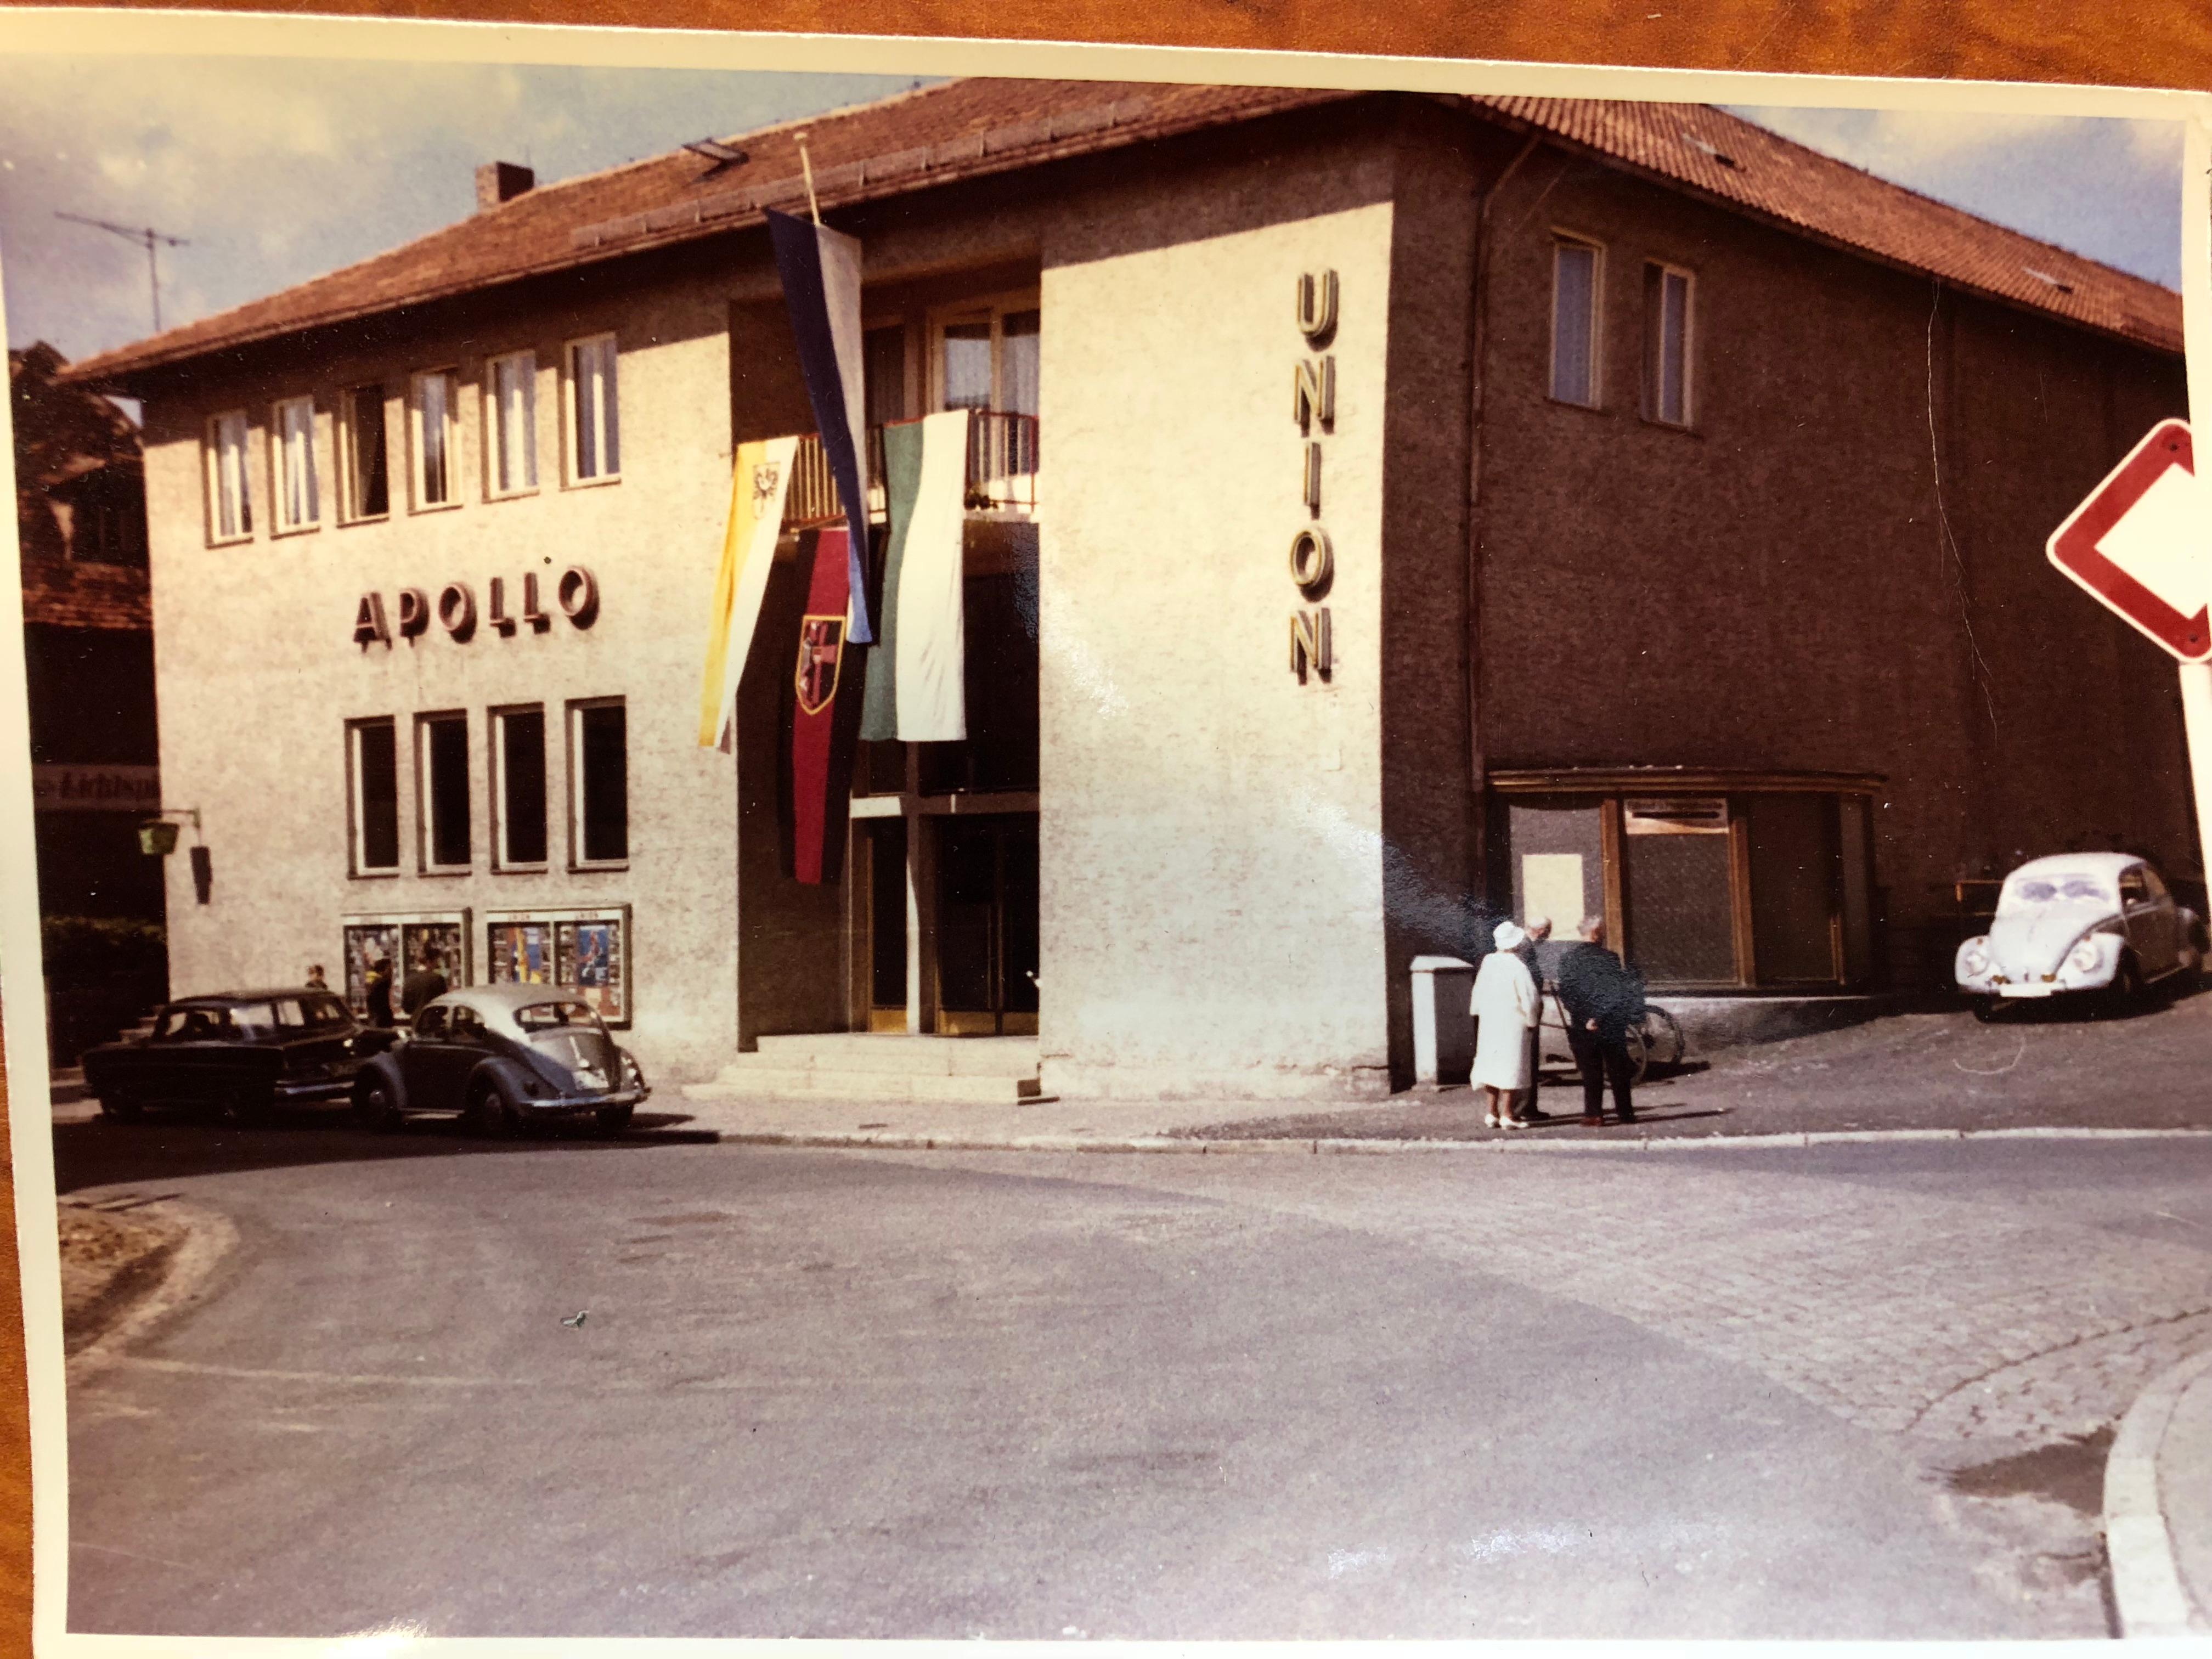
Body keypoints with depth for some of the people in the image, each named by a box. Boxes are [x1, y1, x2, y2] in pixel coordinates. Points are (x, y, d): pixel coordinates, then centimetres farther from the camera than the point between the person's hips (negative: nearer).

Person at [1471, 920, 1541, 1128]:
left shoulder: (1488, 962, -1)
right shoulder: (1518, 966, -15)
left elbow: (1479, 992, 6)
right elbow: (1529, 996, -13)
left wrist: (1477, 1012, 19)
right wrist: (1531, 1021, -1)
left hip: (1488, 1021, 5)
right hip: (1513, 1022, -5)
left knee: (1490, 1063, 11)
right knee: (1511, 1065, -1)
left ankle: (1491, 1112, 15)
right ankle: (1507, 1115, -1)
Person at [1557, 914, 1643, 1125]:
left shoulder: (1567, 959, -3)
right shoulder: (1609, 958, -8)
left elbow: (1565, 993, -5)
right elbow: (1617, 991, -9)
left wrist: (1583, 1018, -1)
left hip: (1581, 1027, 1)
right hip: (1611, 1026, -1)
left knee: (1590, 1071, 7)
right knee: (1618, 1071, 10)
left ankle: (1593, 1113, 5)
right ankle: (1625, 1112, 15)